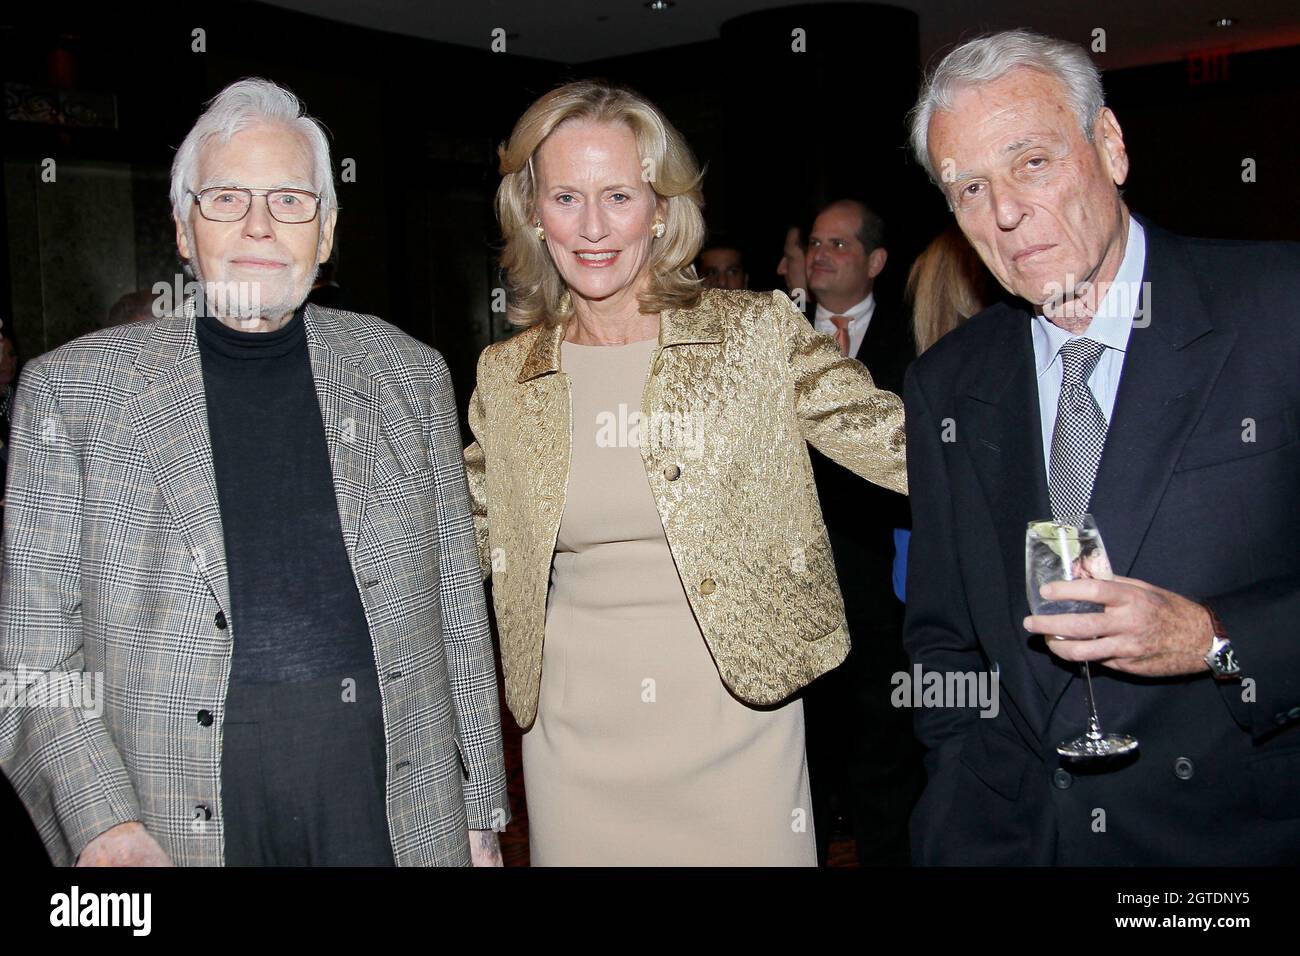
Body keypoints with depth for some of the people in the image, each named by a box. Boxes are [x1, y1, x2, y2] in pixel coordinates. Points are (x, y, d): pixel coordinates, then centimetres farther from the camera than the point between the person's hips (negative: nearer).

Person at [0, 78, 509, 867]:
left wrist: (482, 814, 7)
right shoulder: (72, 387, 1)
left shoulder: (409, 374, 6)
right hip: (177, 813, -1)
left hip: (399, 801, 2)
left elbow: (458, 610, 7)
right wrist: (102, 826, -11)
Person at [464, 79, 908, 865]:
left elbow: (895, 439, -8)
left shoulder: (759, 334, -4)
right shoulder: (505, 376, 4)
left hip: (736, 730, -2)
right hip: (578, 744, 2)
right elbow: (468, 537, 14)